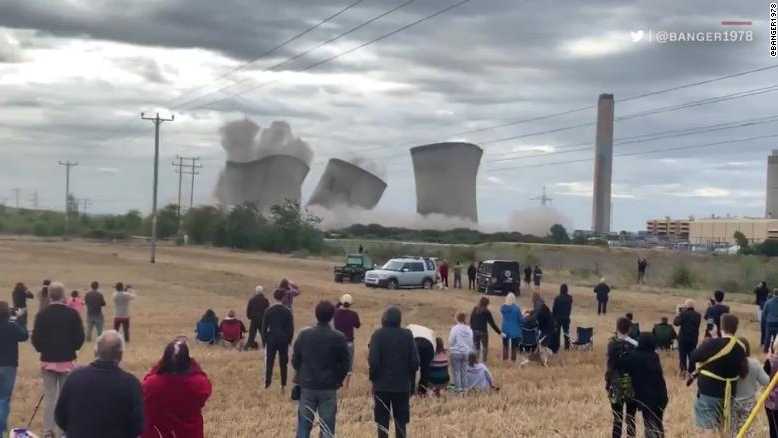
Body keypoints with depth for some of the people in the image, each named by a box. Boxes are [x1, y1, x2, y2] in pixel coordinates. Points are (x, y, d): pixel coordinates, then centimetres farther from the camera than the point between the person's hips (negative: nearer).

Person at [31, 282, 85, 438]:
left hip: (47, 360, 1)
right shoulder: (72, 314, -9)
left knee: (49, 397, 10)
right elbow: (80, 337, -7)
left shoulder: (42, 314, -6)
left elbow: (35, 338, -4)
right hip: (67, 360, -1)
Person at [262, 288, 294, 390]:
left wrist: (265, 338, 9)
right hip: (284, 340, 0)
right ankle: (283, 386, 8)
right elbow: (291, 327, -2)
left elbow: (264, 326, -1)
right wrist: (289, 339, 9)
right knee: (283, 363, 7)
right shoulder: (287, 311, -5)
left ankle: (267, 384, 3)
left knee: (269, 362, 6)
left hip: (271, 339, 0)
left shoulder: (268, 310, -5)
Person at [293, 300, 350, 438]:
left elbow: (295, 360, 1)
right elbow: (345, 363, -4)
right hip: (329, 389, -1)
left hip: (307, 387, 1)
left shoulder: (304, 335, -5)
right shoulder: (339, 338, -9)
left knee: (303, 426, 10)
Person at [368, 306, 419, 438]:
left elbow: (373, 360, -13)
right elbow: (415, 361, -4)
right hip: (402, 385, 2)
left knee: (382, 422, 6)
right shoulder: (407, 335, -3)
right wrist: (409, 375, 11)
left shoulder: (378, 335, -9)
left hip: (382, 384, -1)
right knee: (401, 422, 9)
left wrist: (373, 377, 2)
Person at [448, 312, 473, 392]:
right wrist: (471, 352, 19)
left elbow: (451, 341, -11)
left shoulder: (455, 328, -13)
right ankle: (464, 386, 14)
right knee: (464, 370, 12)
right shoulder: (469, 329, 3)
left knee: (456, 371, 2)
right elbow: (471, 342, 9)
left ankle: (458, 387, 0)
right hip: (466, 352, 5)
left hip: (456, 352, -5)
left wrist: (449, 352, 2)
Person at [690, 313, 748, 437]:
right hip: (728, 392, 6)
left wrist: (705, 345, 5)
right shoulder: (740, 348, -2)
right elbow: (744, 372, 1)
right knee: (723, 426, 23)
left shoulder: (712, 343, -20)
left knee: (707, 426, -4)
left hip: (709, 391, -6)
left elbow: (694, 356, -11)